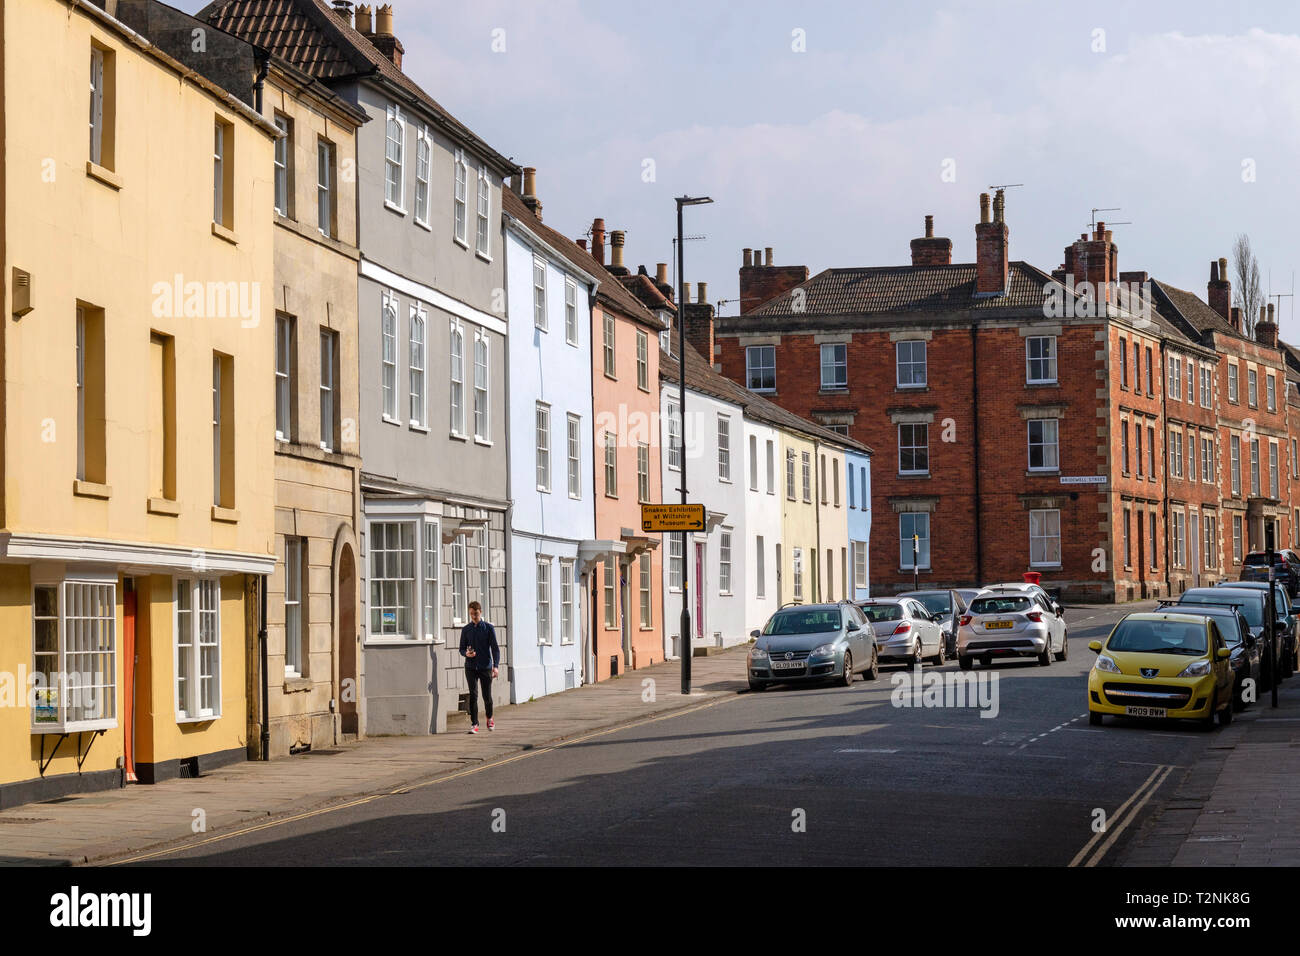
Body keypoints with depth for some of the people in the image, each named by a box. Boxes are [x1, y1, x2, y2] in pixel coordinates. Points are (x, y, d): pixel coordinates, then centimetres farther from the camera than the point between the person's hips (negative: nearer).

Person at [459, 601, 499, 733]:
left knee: (487, 696, 3)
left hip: (486, 666, -1)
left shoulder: (488, 628, 2)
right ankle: (474, 724, -6)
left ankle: (489, 718, 29)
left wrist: (495, 665, -12)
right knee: (473, 695, -8)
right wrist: (466, 653, -14)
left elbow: (495, 648, 0)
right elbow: (462, 648, 11)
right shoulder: (466, 629, 8)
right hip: (471, 667, 1)